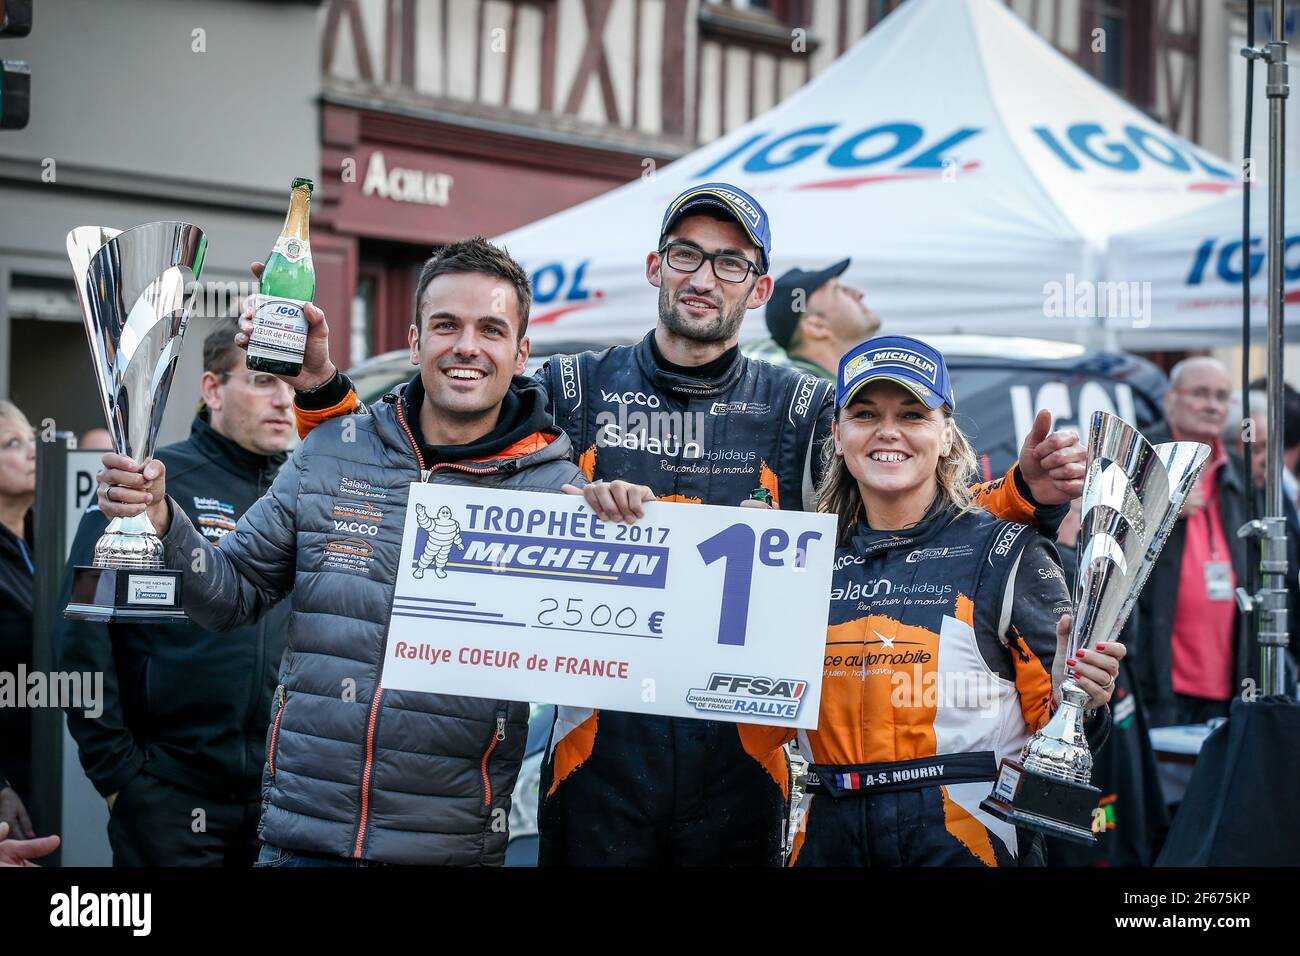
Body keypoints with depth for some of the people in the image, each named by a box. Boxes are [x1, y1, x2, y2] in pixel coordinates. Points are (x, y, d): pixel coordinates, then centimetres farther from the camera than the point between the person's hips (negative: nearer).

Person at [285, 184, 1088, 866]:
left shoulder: (802, 410, 7)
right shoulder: (575, 392, 7)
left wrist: (1026, 493, -11)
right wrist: (322, 387, -3)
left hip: (744, 741, 0)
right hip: (598, 735, 0)